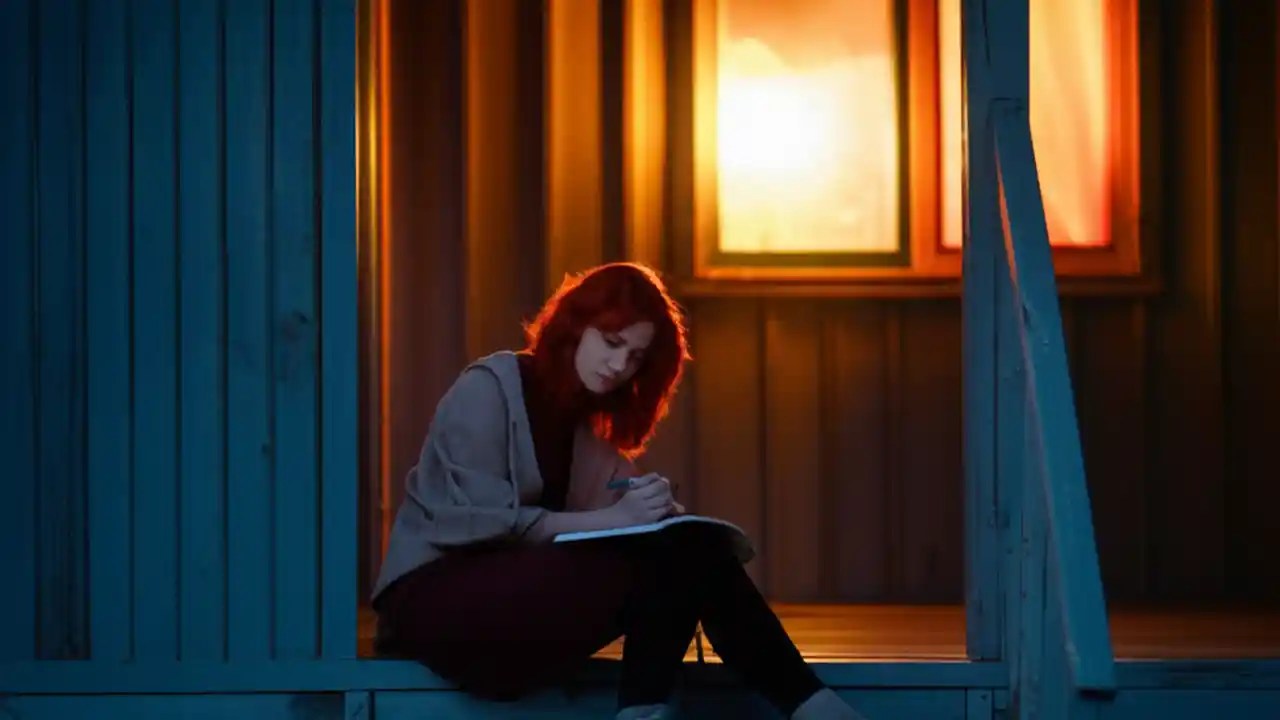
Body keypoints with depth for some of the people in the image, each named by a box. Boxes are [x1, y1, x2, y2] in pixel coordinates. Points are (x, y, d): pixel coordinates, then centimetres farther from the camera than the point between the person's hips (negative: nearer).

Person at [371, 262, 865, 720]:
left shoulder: (587, 421, 19)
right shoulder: (488, 388, -5)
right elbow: (481, 522, -18)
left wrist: (653, 512, -17)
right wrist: (610, 521, -26)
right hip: (437, 596, -7)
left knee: (690, 555, -19)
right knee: (664, 562, -27)